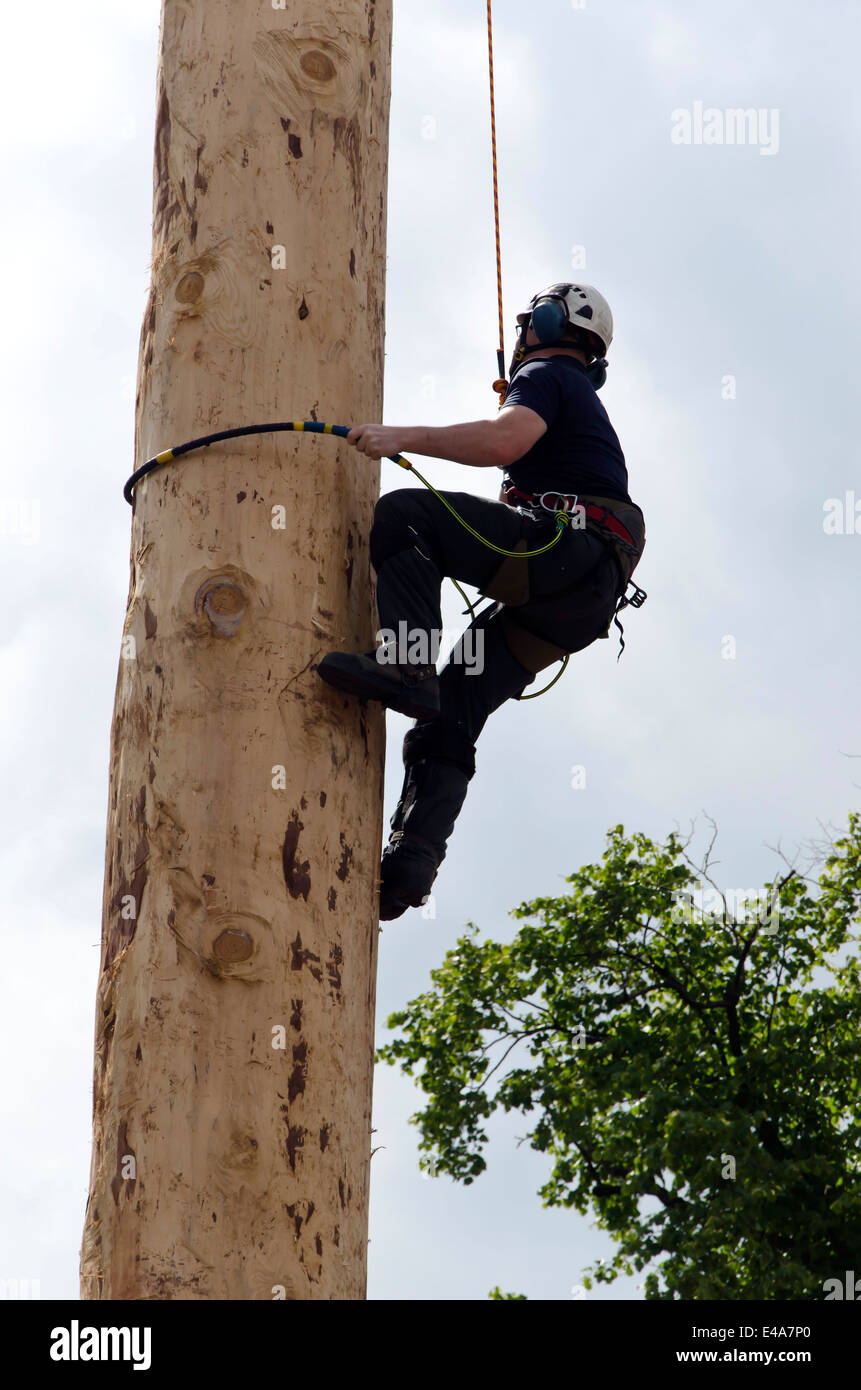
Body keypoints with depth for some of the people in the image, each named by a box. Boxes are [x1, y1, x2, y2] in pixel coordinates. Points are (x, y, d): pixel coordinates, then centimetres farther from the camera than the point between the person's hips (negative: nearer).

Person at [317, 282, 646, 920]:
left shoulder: (545, 375, 6)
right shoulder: (585, 404, 37)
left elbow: (505, 440, -16)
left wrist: (405, 436, -16)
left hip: (568, 547, -9)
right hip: (584, 598, 9)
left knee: (401, 513, -16)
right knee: (451, 721, 1)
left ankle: (407, 663, -30)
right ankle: (412, 857, -12)